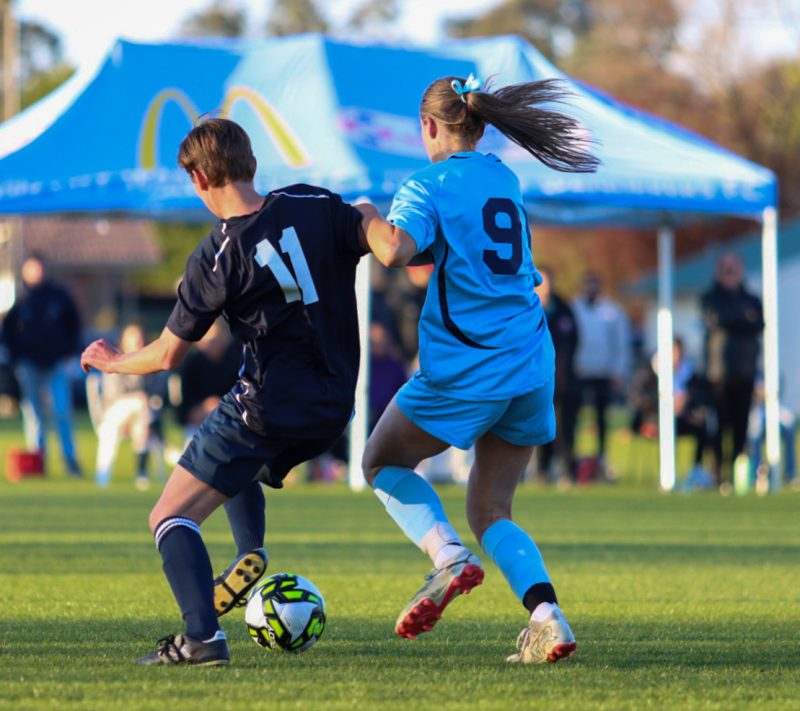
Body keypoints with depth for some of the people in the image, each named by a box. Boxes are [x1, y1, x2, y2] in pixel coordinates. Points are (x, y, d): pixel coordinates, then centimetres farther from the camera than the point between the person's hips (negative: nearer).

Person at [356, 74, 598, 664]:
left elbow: (396, 250, -26)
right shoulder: (504, 179, 15)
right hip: (530, 369, 6)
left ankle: (448, 555, -8)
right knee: (491, 513, 14)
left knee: (383, 462, 17)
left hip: (464, 371, -6)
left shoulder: (427, 187, -7)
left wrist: (369, 219, -7)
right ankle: (547, 615, -10)